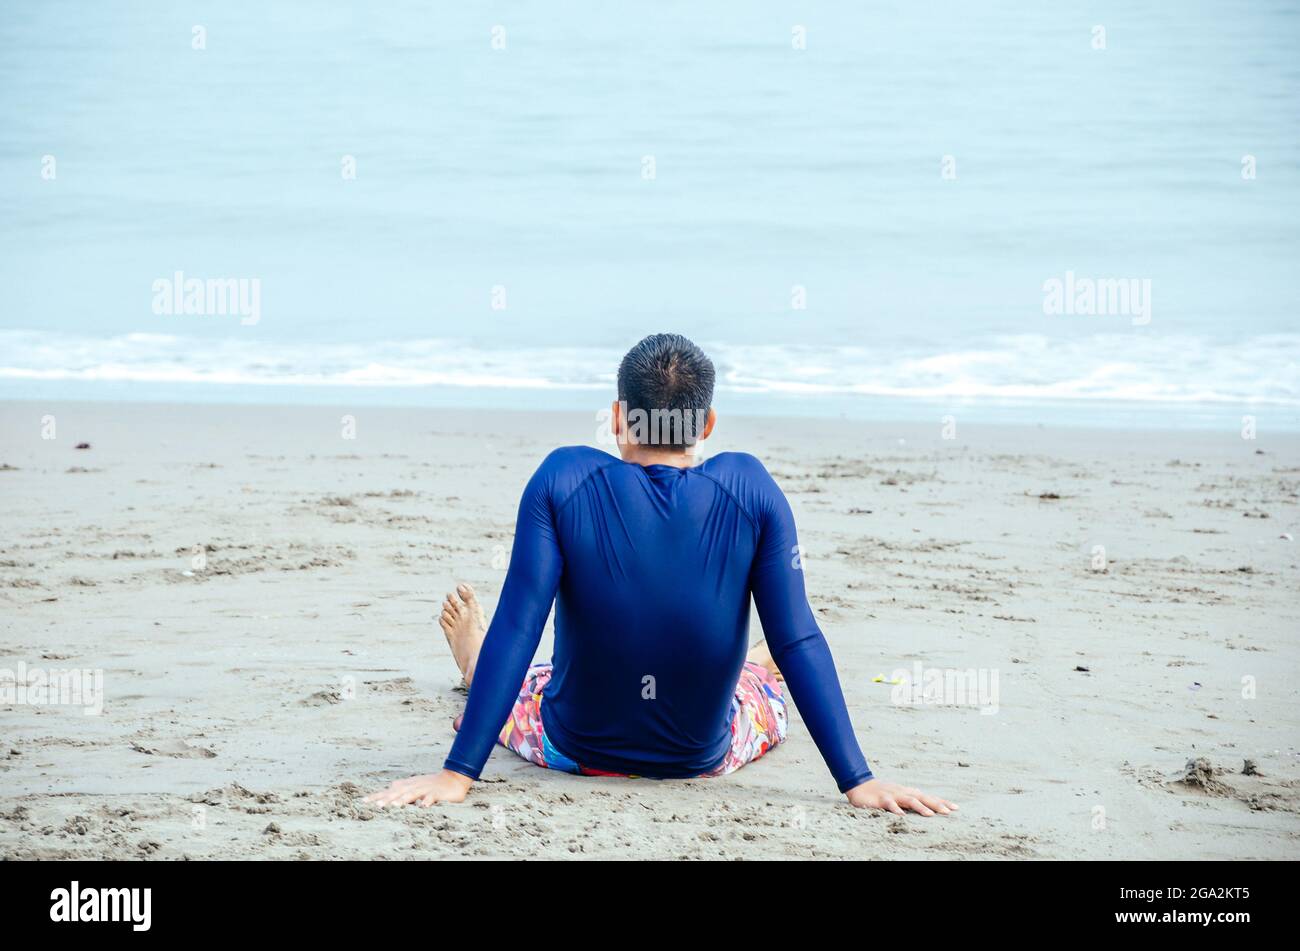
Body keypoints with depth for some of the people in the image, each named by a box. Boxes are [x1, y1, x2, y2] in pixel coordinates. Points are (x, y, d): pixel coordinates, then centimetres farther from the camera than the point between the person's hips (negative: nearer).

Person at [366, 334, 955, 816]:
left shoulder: (563, 479, -20)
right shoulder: (750, 489, -17)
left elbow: (515, 633, -23)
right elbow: (797, 641, -18)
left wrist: (457, 774, -22)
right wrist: (857, 781, -15)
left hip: (574, 748, -1)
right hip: (705, 756, 1)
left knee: (520, 679, 35)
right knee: (767, 679, 37)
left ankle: (470, 658, 69)